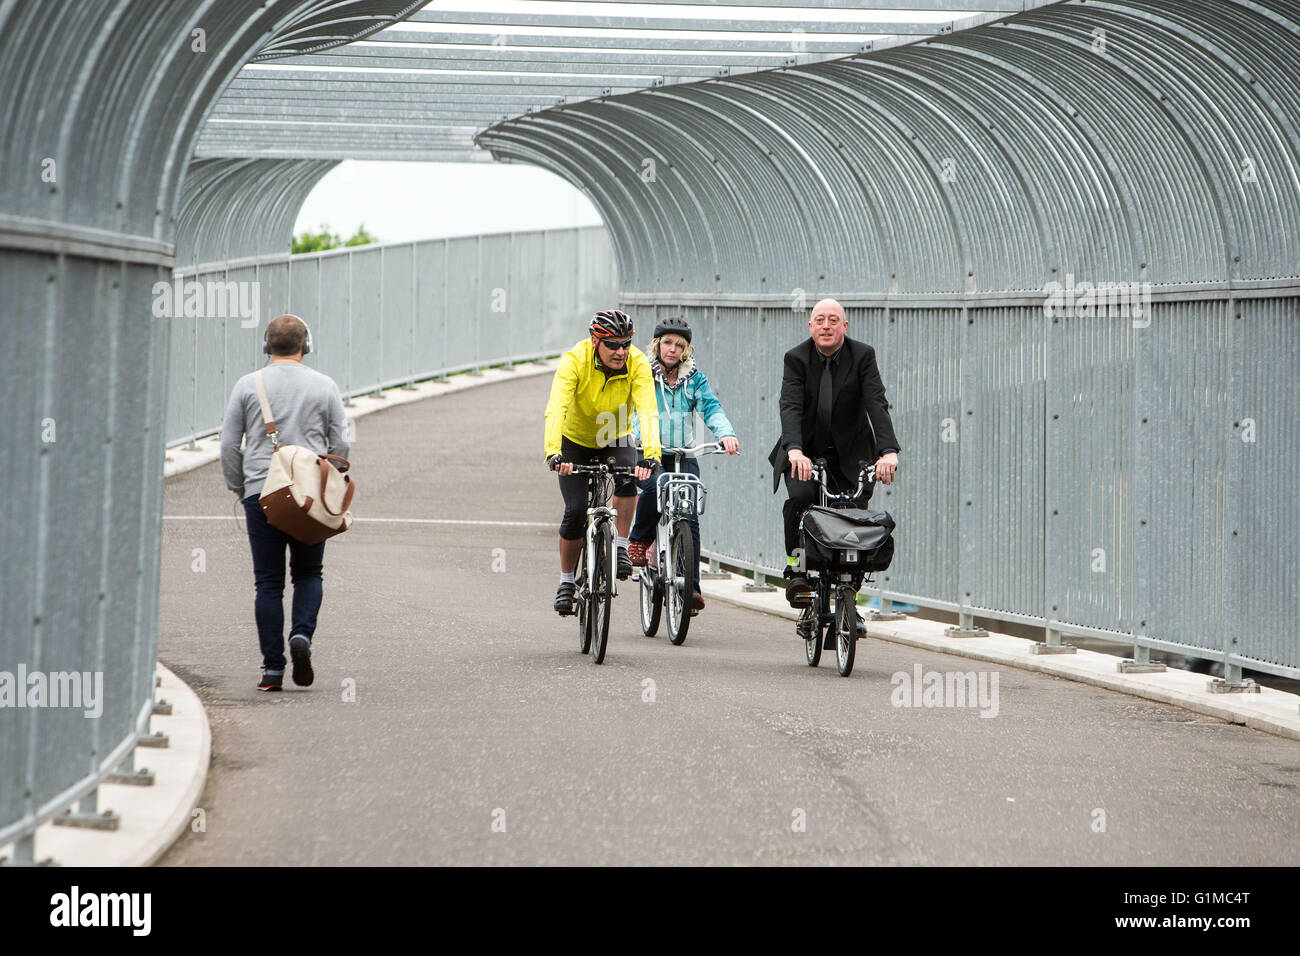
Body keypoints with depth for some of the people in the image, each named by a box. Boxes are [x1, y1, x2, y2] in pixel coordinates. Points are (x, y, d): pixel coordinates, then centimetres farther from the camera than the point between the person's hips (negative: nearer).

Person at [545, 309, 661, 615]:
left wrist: (651, 452, -52)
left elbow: (648, 411, -35)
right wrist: (553, 452, -55)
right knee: (576, 511, -13)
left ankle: (620, 547, -15)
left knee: (627, 476, -31)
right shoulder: (574, 361, -28)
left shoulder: (637, 364, -24)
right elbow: (556, 409, -39)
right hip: (575, 442, -1)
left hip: (616, 441, 1)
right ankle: (566, 581, 7)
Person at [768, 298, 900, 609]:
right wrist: (795, 450, -44)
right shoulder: (797, 358, -12)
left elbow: (877, 405, -22)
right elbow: (790, 407, -25)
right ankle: (796, 566, -12)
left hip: (849, 453, 1)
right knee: (800, 496, -29)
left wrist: (888, 451, -39)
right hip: (805, 450, -1)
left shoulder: (863, 356, -11)